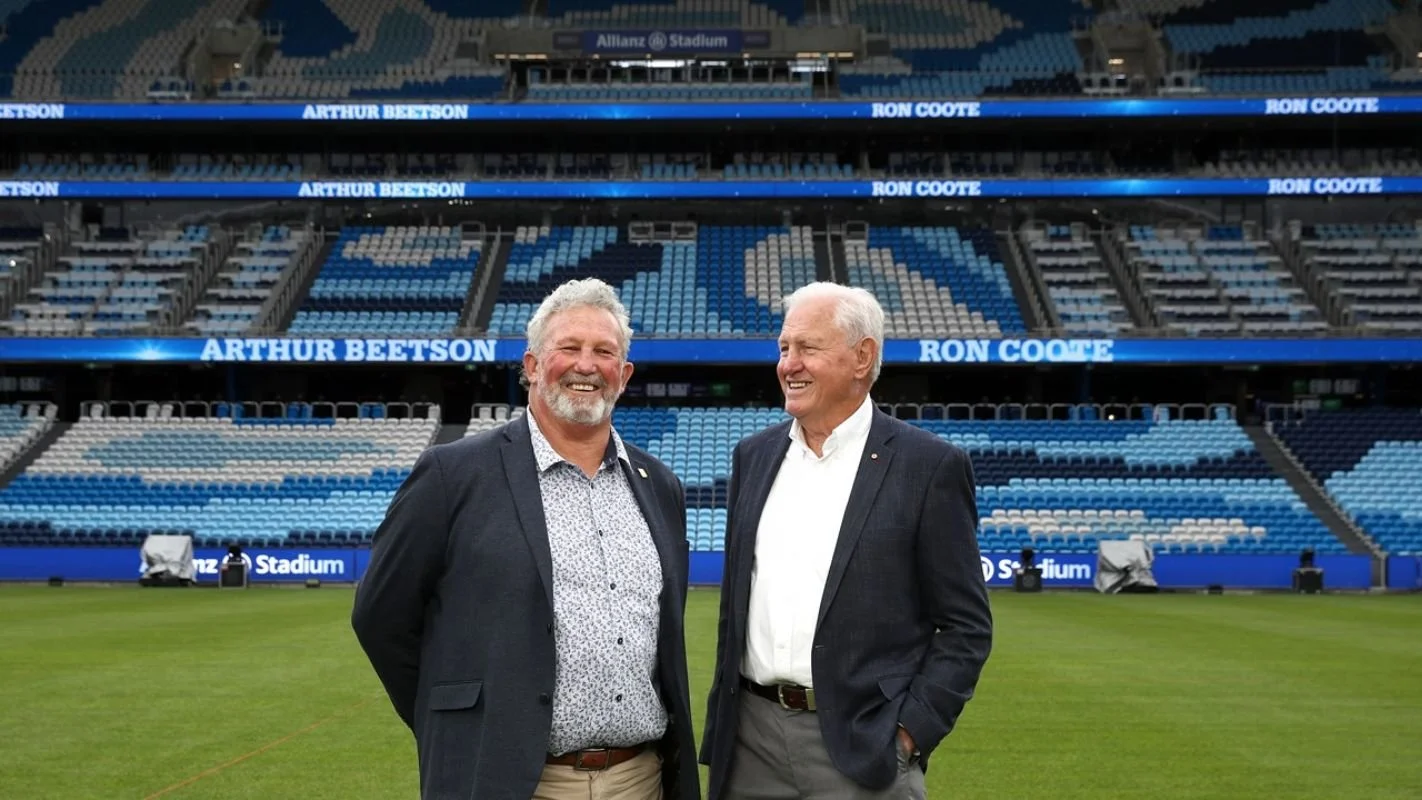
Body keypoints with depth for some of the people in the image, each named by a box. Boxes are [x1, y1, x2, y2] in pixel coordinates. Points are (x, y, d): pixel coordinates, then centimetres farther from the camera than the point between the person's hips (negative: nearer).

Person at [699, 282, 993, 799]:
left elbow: (965, 627, -5)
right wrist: (721, 718, 12)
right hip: (750, 738, 5)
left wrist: (911, 731, -11)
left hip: (862, 746, -4)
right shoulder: (753, 456, 8)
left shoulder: (930, 466, -7)